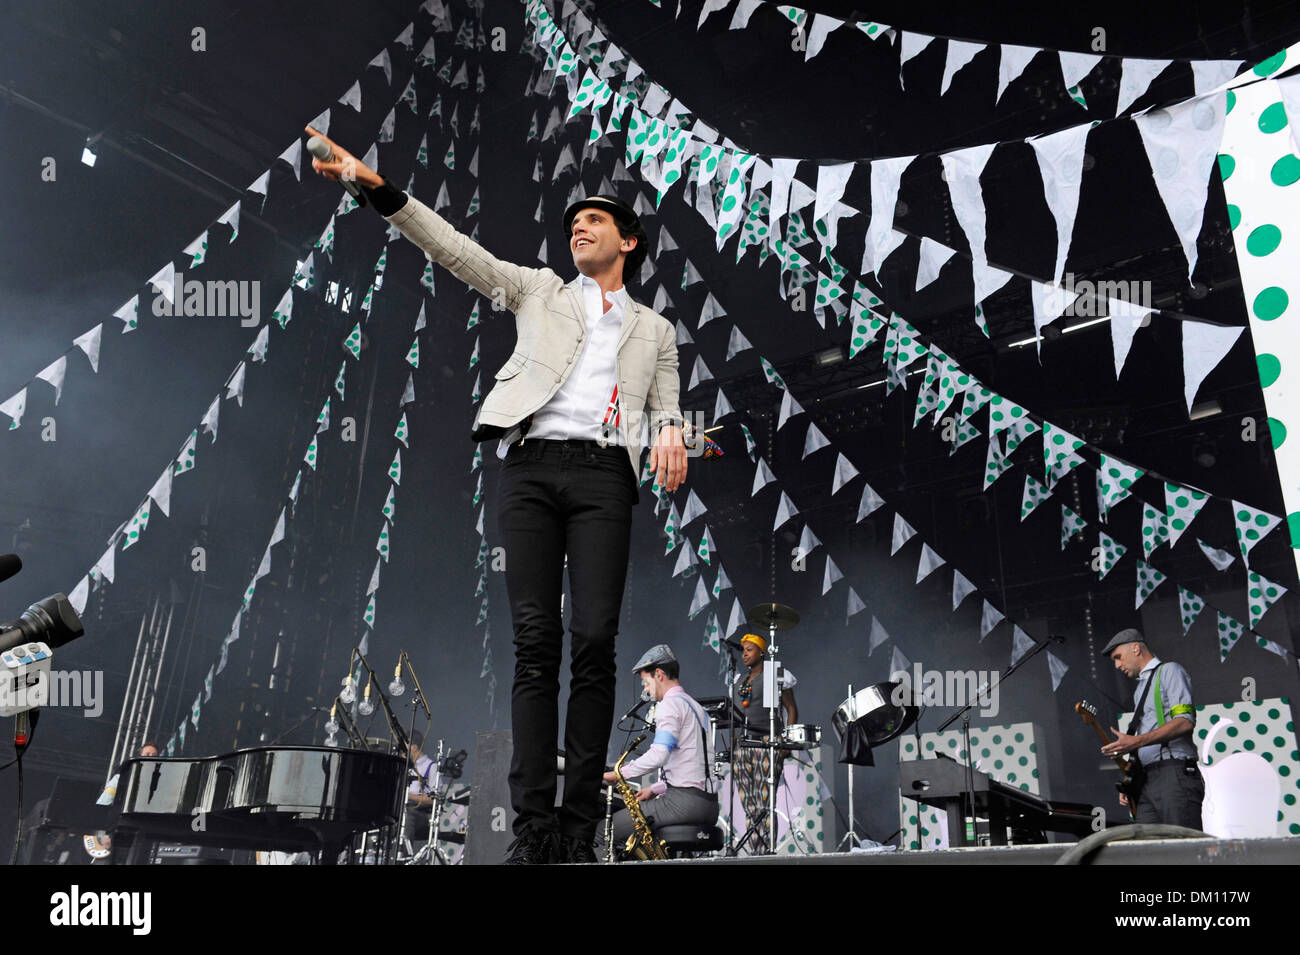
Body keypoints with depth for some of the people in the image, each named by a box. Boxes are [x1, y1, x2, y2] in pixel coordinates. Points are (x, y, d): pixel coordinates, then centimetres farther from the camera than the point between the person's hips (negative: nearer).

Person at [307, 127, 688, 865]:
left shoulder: (655, 329, 25)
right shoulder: (538, 291, 25)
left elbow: (665, 409, 18)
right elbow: (454, 249, 16)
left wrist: (669, 433, -7)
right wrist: (376, 186, 6)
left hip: (603, 474, 0)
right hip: (531, 466, 0)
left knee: (595, 641, -11)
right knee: (535, 643, -7)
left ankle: (581, 823, -5)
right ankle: (534, 823, -4)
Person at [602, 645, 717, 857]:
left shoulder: (670, 704, -6)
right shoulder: (696, 707, 23)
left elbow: (658, 755, -20)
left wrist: (619, 774, -11)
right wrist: (656, 789, 20)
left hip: (684, 799, -10)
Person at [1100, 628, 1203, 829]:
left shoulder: (1169, 671, 3)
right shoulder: (1139, 688, 29)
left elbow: (1185, 721, -13)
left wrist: (1135, 741, -18)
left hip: (1175, 774, -8)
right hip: (1146, 779, 8)